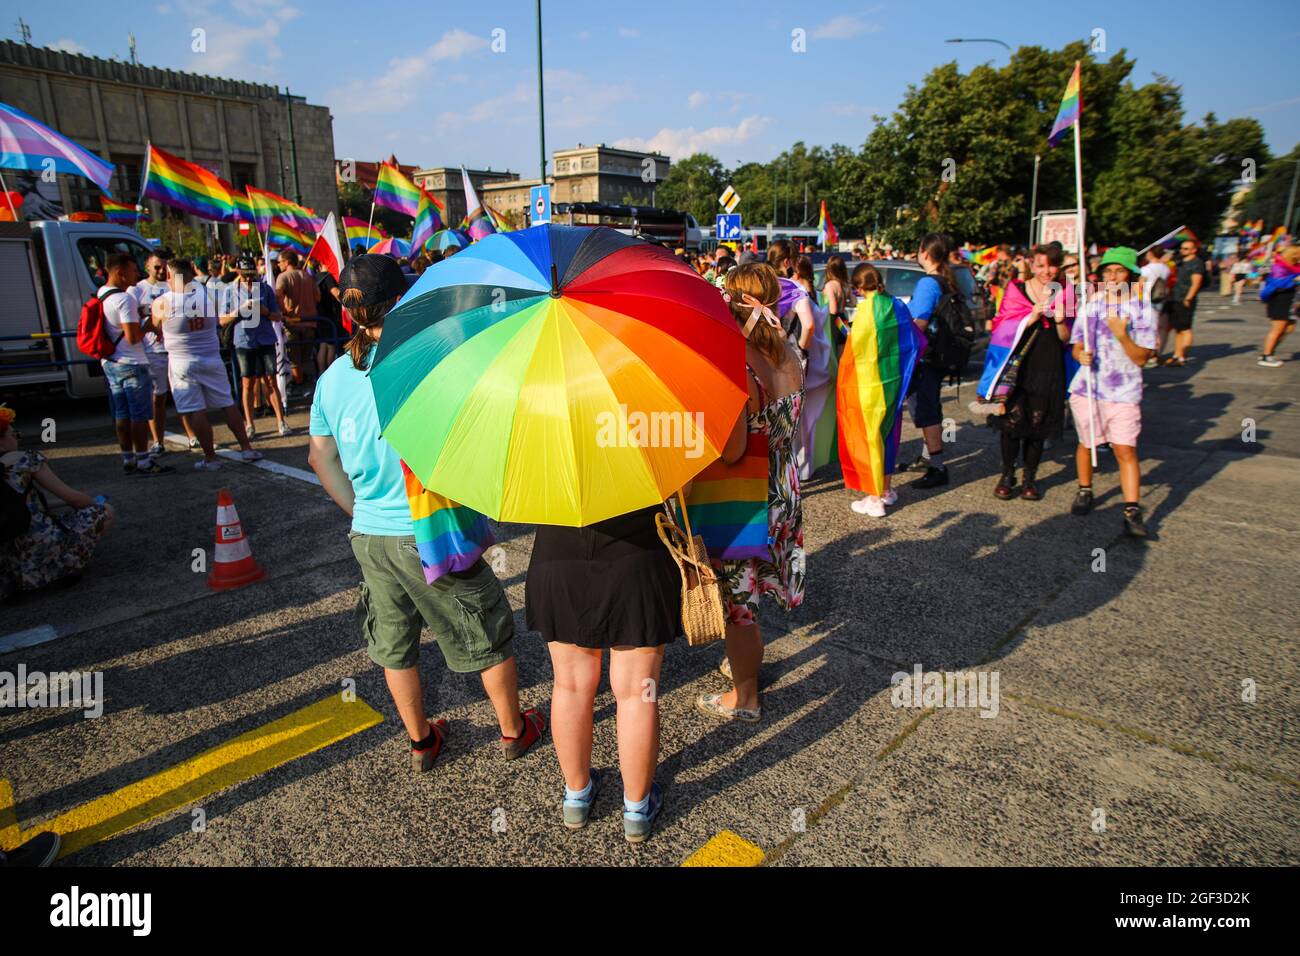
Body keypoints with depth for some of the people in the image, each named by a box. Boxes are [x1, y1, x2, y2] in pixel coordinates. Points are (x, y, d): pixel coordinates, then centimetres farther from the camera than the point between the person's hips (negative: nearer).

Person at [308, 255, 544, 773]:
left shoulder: (331, 378, 2)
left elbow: (321, 457, 11)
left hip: (369, 536, 6)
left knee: (395, 644, 21)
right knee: (490, 635, 15)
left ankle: (420, 741, 38)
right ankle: (514, 730, 32)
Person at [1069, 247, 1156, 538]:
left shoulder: (1143, 309, -3)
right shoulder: (1090, 304, 5)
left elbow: (1141, 358, -6)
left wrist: (1122, 335, -22)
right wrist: (1081, 355, -16)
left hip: (1123, 392, -3)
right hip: (1087, 387, 3)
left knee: (1126, 450, -8)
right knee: (1086, 443, 15)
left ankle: (1132, 511, -5)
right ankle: (1084, 491, 36)